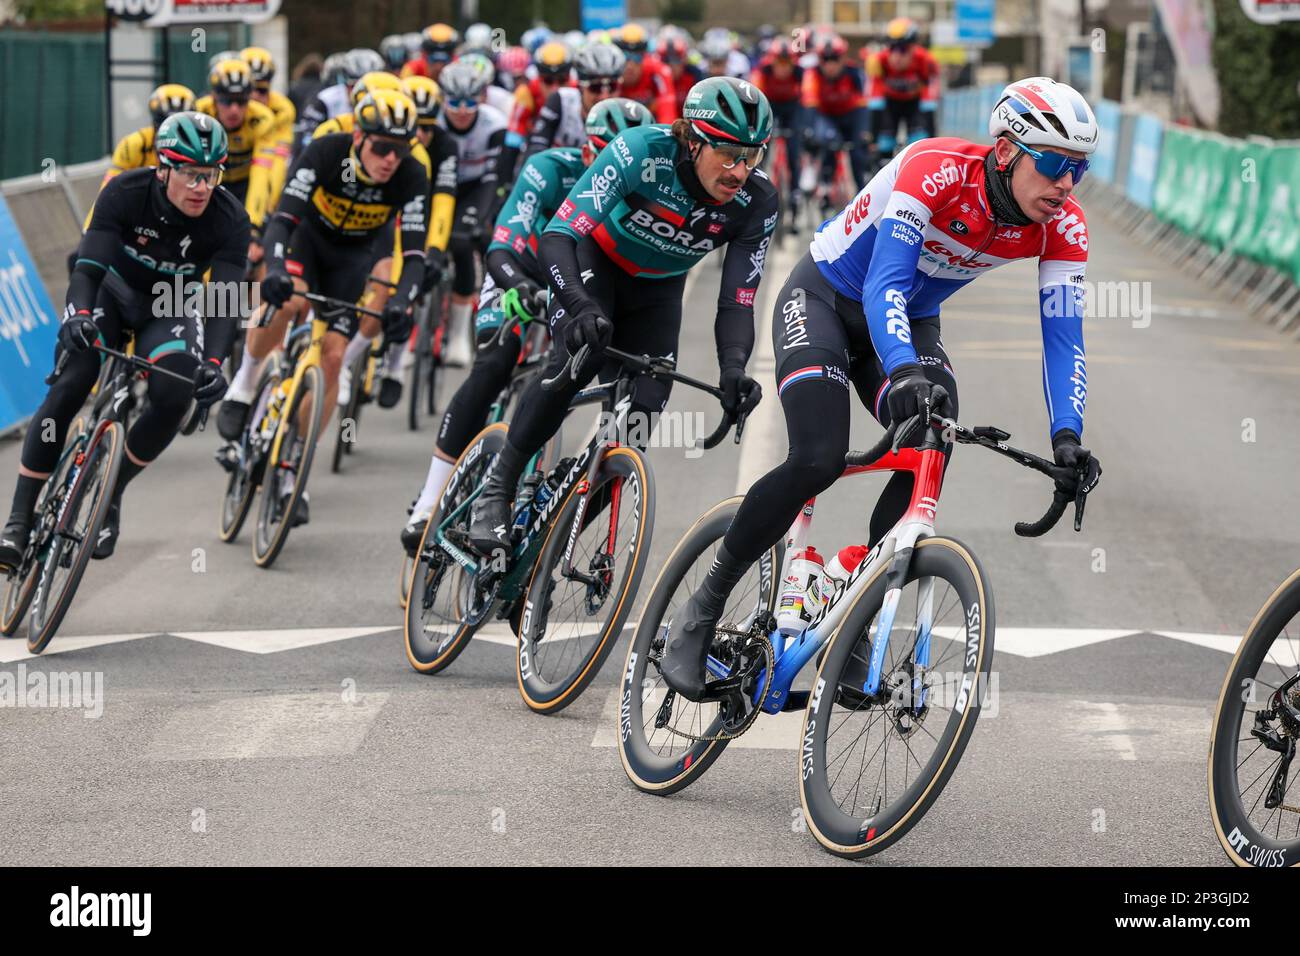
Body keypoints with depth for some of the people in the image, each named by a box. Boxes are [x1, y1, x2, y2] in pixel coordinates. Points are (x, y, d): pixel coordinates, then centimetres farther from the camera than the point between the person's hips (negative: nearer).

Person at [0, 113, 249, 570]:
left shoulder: (229, 219, -26)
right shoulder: (125, 192, -28)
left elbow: (226, 302, -30)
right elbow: (88, 266, -33)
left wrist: (213, 363, -48)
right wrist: (79, 315, -54)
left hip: (170, 309, 1)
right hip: (114, 292, -1)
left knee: (175, 395, -27)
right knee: (68, 389, -24)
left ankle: (112, 492, -2)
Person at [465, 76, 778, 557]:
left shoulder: (756, 203, -25)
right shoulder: (644, 152, -35)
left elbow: (736, 303, -22)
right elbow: (557, 237, -41)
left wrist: (733, 369, -43)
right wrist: (581, 307, -59)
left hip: (656, 290, 4)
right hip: (596, 260, -3)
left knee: (640, 422, -11)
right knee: (580, 357, -33)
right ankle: (497, 488, -17)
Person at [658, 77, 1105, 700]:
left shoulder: (1063, 227, -17)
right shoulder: (937, 170, -32)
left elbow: (1062, 337, -17)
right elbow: (884, 283, -40)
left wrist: (1067, 435, -32)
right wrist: (904, 374, -57)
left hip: (909, 321, 5)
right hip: (826, 296, -5)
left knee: (932, 454, -21)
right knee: (817, 461, -24)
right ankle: (702, 610, -8)